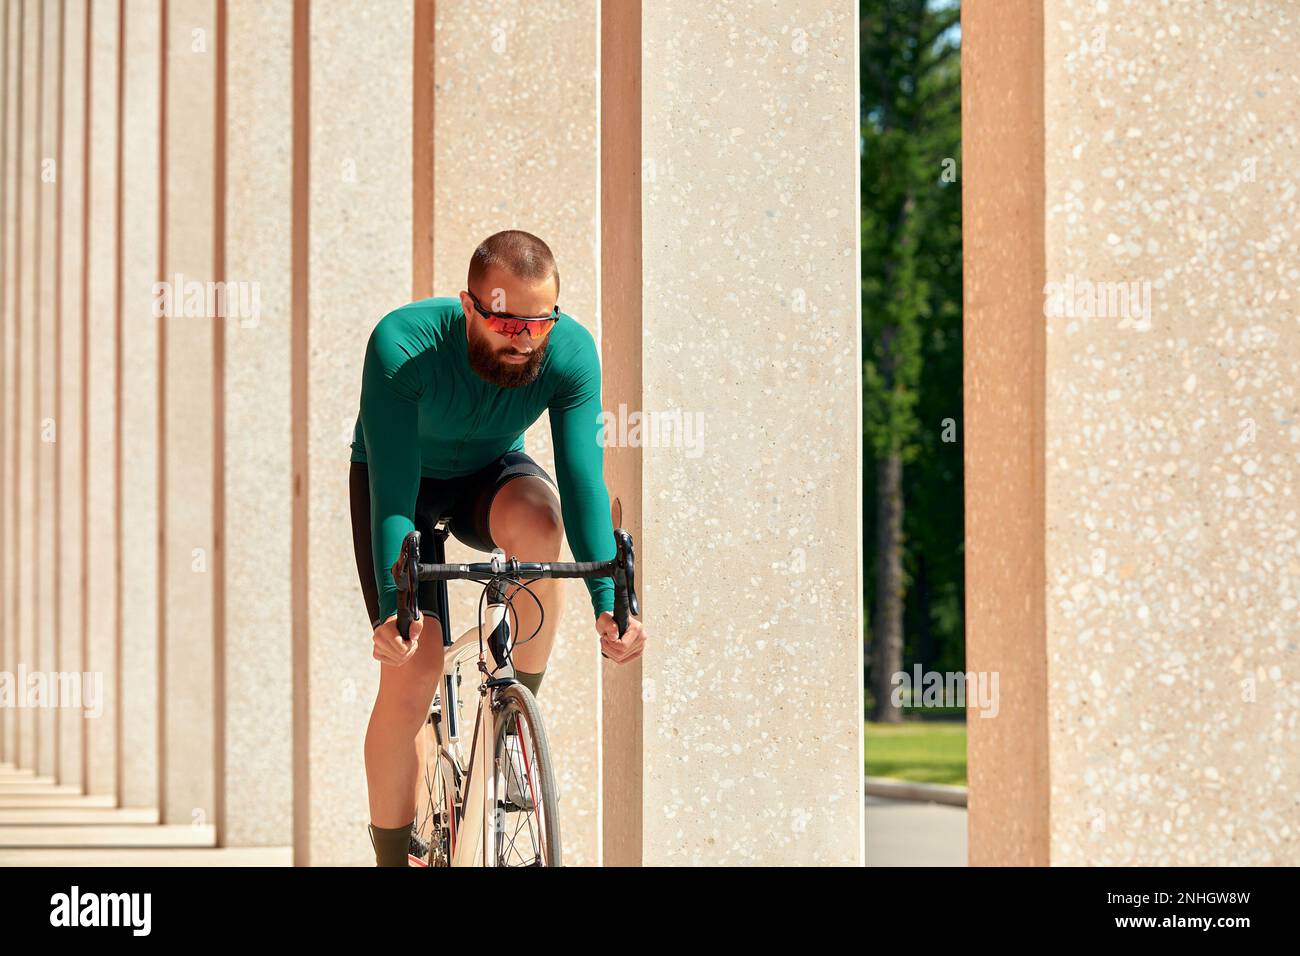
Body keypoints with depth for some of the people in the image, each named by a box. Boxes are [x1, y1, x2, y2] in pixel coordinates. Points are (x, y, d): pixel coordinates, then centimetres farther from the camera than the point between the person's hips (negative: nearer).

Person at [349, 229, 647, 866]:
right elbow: (392, 486, -38)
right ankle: (391, 855, -1)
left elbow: (583, 477, -33)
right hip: (405, 480, -2)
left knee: (537, 518, -35)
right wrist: (395, 607, -49)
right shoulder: (402, 346, -35)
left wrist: (608, 601, -45)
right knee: (410, 670, -16)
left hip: (491, 475, 2)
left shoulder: (570, 353, -28)